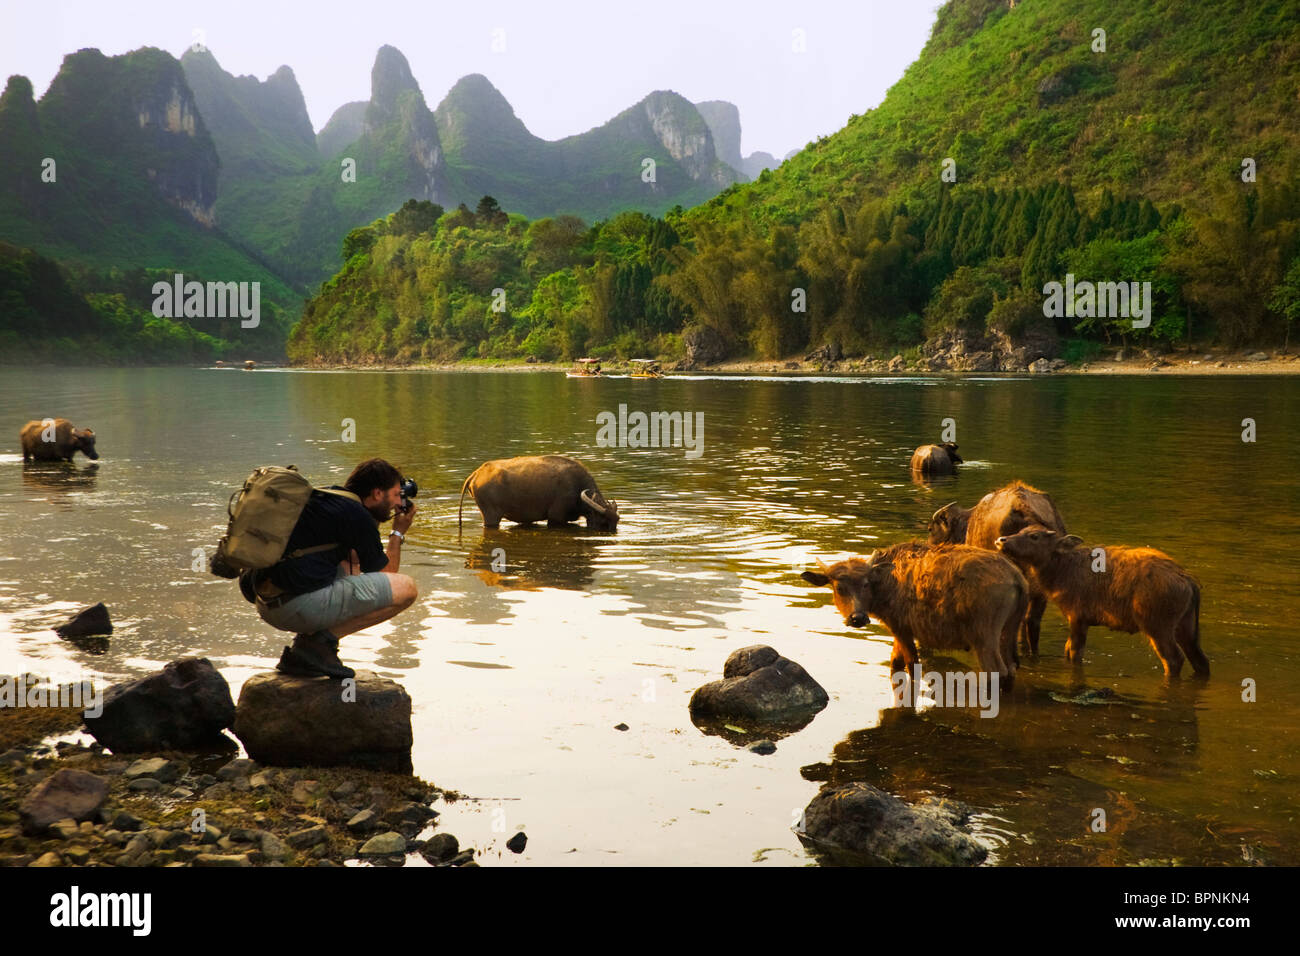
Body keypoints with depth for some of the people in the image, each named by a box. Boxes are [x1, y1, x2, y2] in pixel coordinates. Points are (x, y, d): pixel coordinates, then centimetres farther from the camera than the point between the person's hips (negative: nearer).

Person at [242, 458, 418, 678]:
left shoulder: (324, 501, 22)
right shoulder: (356, 515, -5)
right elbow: (386, 573, 5)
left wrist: (373, 525, 32)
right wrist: (399, 533, 19)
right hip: (300, 606, -9)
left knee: (350, 569, 33)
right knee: (406, 589, -4)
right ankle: (322, 640, -5)